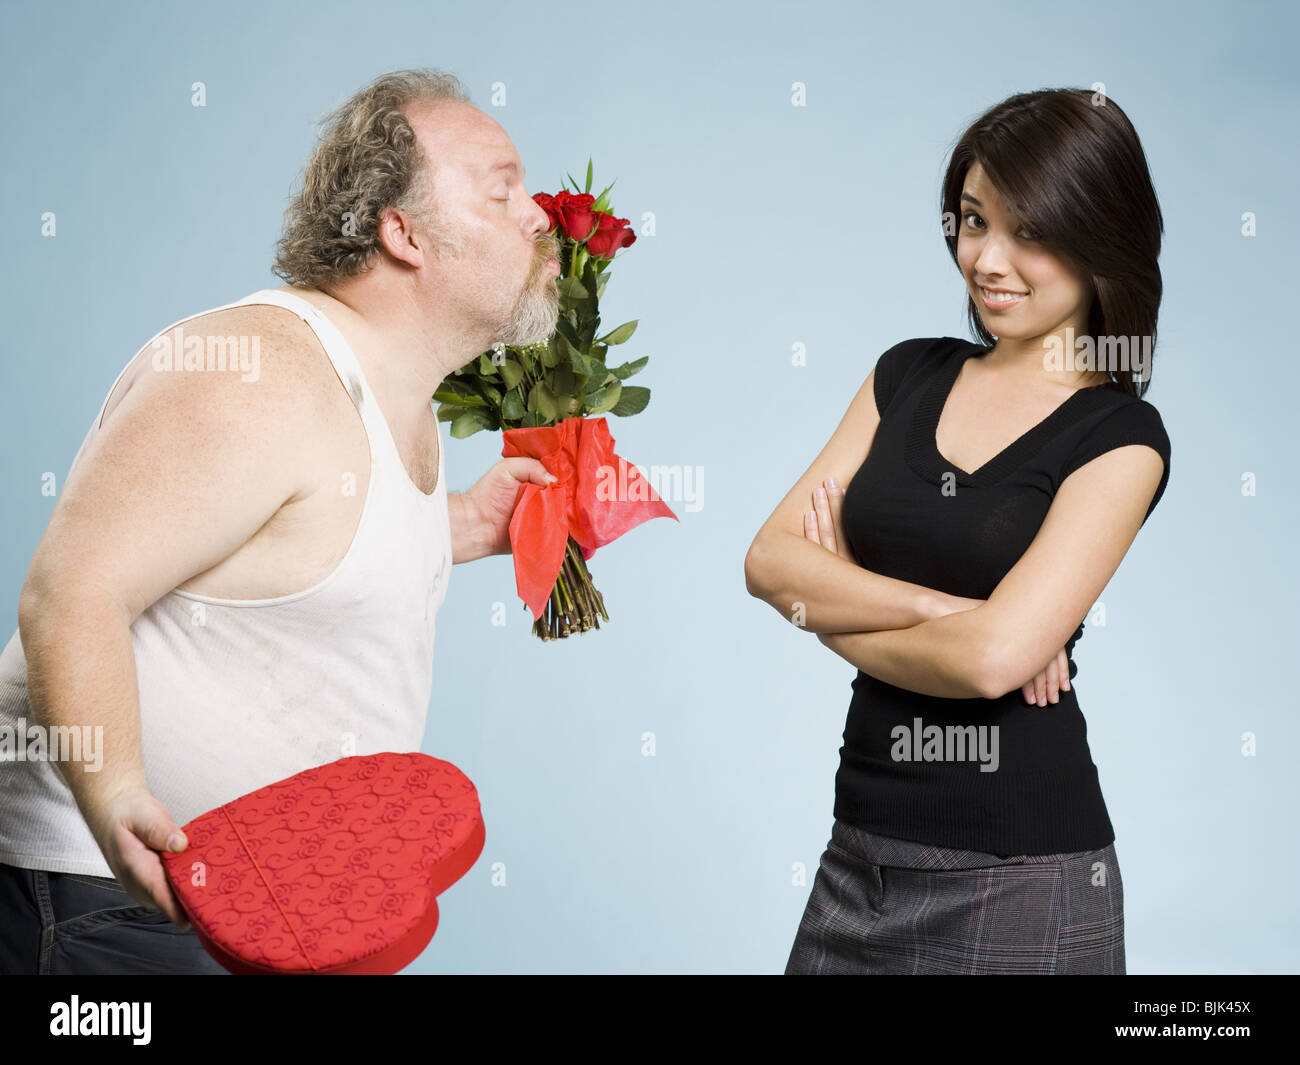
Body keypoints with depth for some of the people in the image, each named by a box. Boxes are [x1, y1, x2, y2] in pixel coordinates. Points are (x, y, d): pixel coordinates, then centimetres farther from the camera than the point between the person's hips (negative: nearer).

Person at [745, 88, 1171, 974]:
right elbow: (769, 561, -3)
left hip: (1018, 873, -4)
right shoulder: (909, 374, 7)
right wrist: (938, 608, -15)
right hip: (864, 844, 5)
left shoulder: (1120, 436, -8)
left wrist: (830, 608, -6)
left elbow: (993, 656, -20)